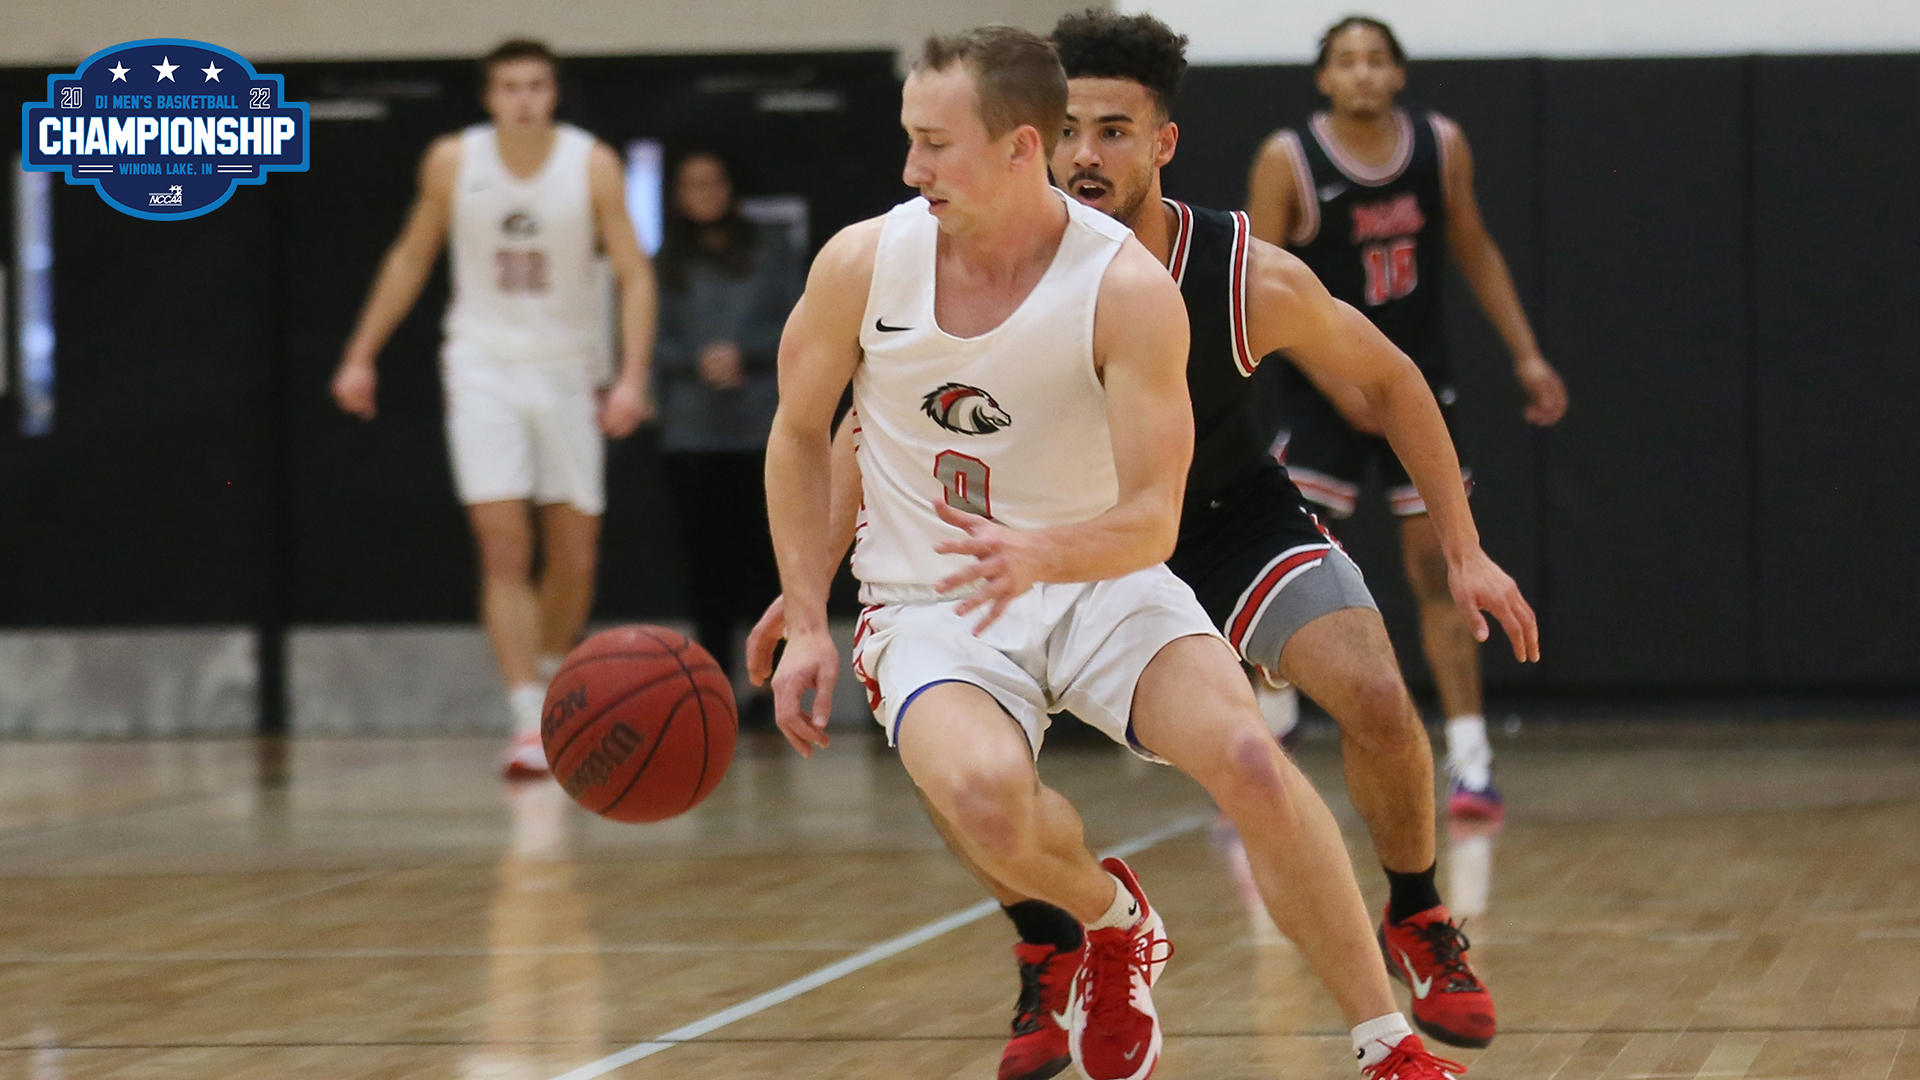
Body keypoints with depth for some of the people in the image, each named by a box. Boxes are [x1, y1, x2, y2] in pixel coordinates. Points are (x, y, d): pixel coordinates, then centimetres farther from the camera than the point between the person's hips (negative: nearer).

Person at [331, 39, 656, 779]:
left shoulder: (593, 166, -8)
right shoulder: (453, 162, -3)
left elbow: (634, 275, -8)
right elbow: (411, 257, 10)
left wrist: (633, 377, -21)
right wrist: (361, 355, 9)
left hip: (568, 371, 1)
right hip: (483, 369, -1)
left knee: (575, 554, 7)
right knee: (504, 549, -13)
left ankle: (549, 683, 31)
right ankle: (529, 723, -18)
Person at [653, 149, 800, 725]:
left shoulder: (771, 251, 9)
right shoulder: (667, 266, 11)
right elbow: (653, 342, 4)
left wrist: (744, 352, -10)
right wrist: (698, 361, -14)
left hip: (763, 427, -1)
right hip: (691, 434, 1)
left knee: (765, 554, -3)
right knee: (707, 559, -1)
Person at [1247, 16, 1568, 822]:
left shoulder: (1442, 147, -3)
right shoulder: (1288, 160, -13)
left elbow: (1474, 251, 11)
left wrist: (1527, 356, 8)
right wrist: (1340, 380, -19)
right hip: (1324, 387, -2)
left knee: (1436, 567, 1)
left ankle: (1469, 756, 3)